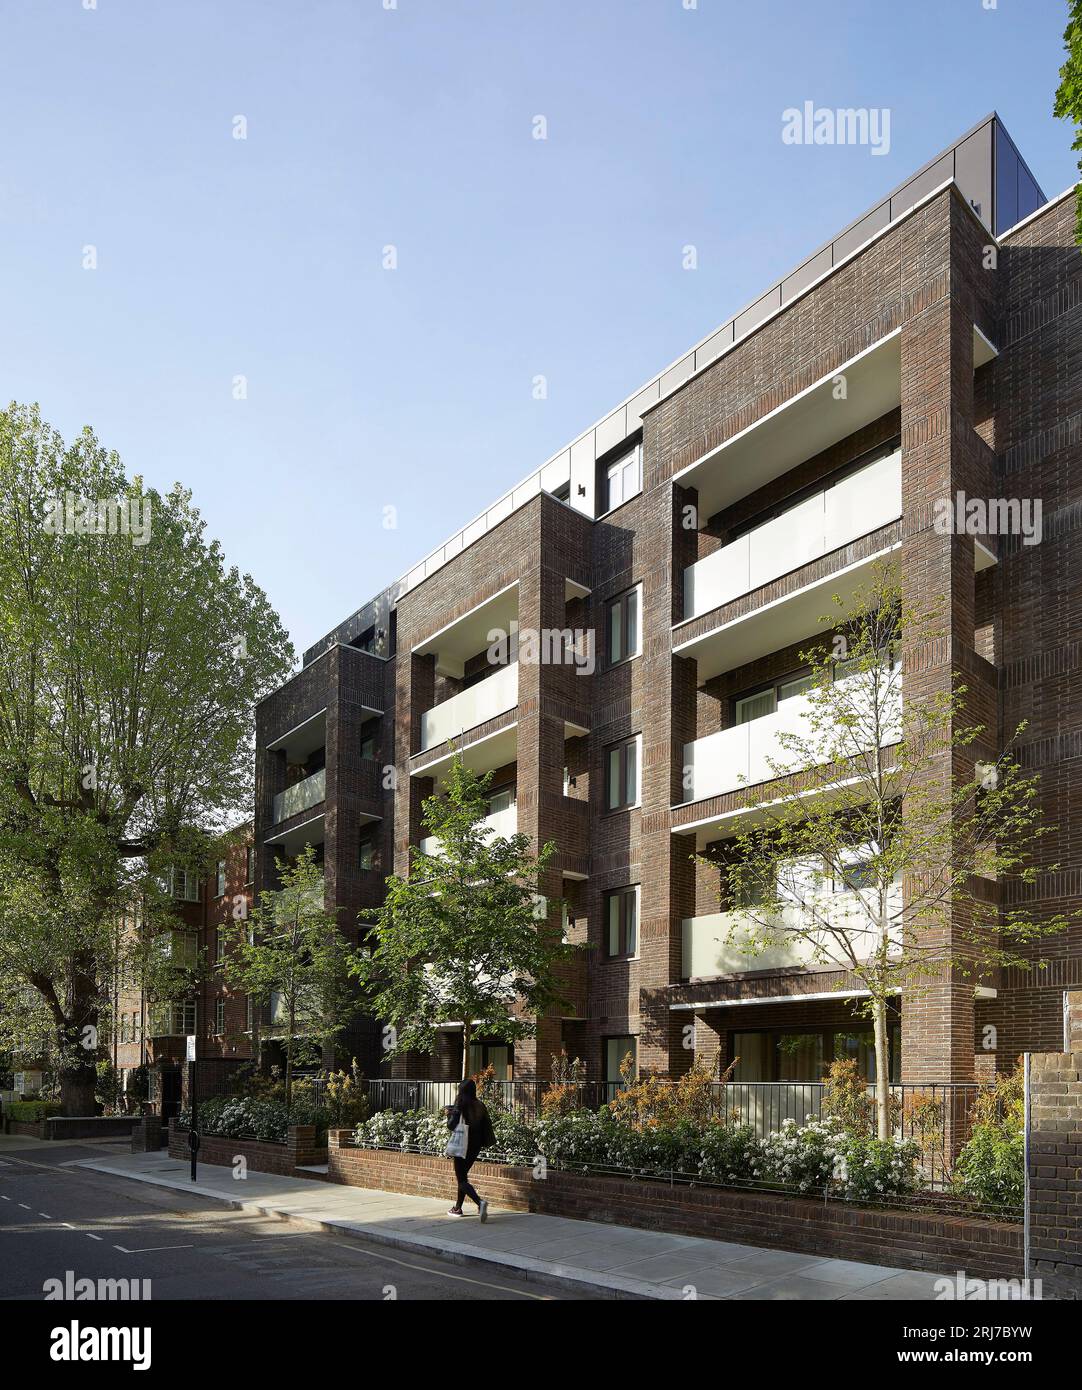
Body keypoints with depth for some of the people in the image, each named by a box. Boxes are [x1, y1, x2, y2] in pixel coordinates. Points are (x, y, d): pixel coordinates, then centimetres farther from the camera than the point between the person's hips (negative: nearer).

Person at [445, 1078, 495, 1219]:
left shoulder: (461, 1105, -14)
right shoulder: (480, 1105, 2)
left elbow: (451, 1125, -15)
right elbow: (487, 1125, 3)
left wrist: (450, 1114, 2)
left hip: (463, 1146, -6)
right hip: (476, 1146, 6)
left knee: (462, 1180, -2)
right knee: (463, 1174, 22)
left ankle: (480, 1202, -25)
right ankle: (458, 1208, 28)